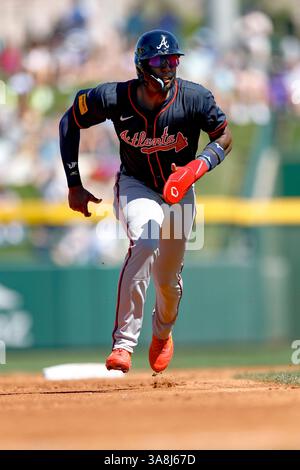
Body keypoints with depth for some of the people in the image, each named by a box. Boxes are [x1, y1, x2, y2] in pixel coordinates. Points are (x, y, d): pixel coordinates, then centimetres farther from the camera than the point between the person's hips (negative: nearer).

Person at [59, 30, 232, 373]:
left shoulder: (194, 98, -23)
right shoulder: (113, 98, -23)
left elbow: (224, 136, -8)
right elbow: (69, 122, -6)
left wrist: (199, 166, -29)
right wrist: (74, 185, -6)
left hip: (179, 193, 2)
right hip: (135, 187, -2)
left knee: (167, 279, 10)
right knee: (144, 242, -32)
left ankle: (163, 332, 47)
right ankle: (124, 343, -31)